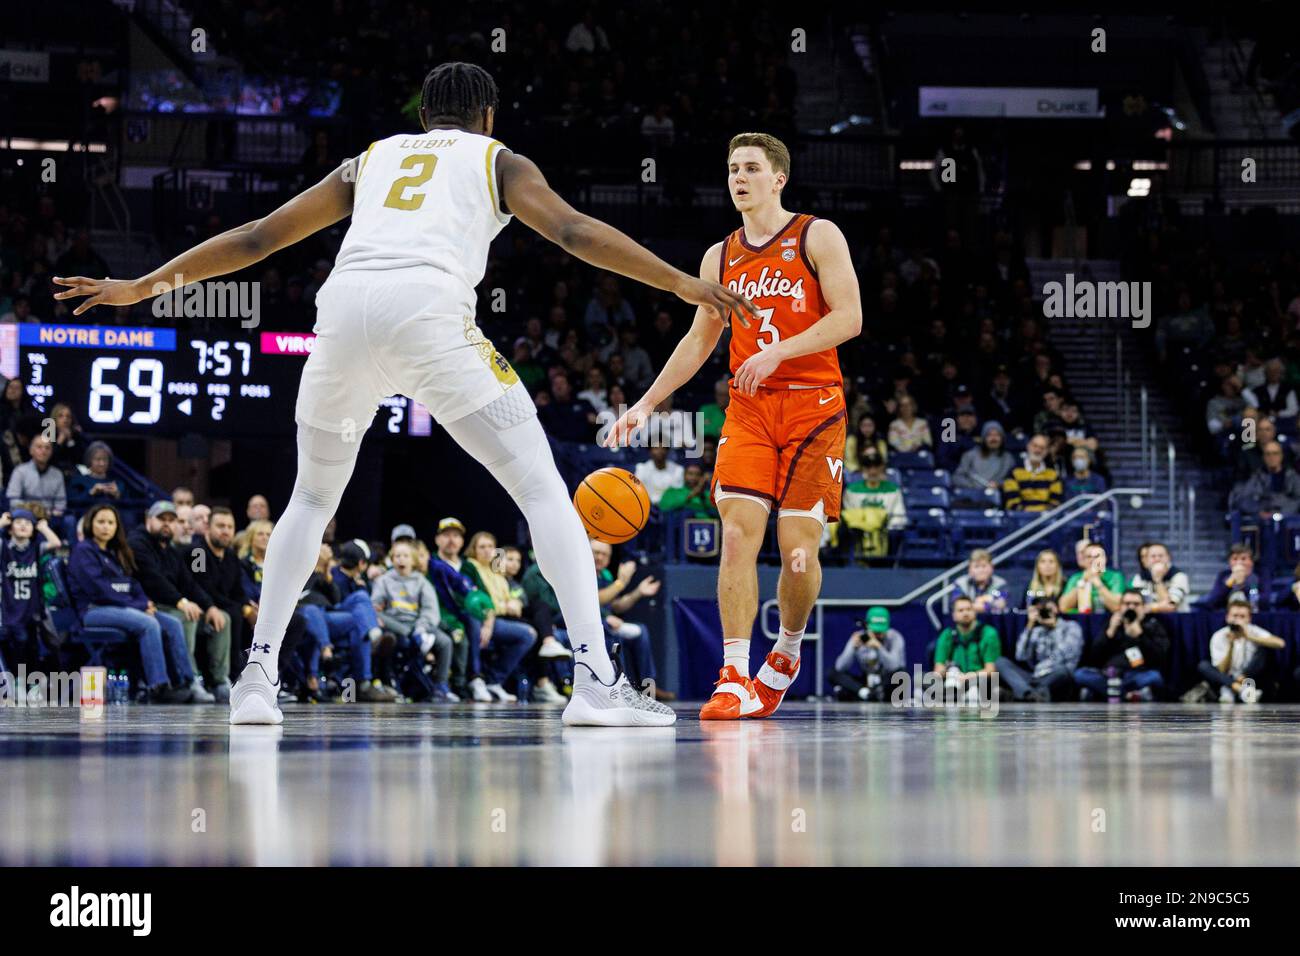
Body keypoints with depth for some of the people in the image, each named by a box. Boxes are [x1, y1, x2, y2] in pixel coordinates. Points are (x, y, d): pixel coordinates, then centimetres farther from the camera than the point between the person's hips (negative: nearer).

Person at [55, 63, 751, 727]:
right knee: (542, 488, 2)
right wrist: (681, 283, 6)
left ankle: (257, 675, 16)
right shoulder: (497, 160, 24)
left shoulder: (371, 159, 33)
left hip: (343, 311, 4)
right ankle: (595, 678, -12)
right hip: (430, 310, -3)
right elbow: (573, 232, 7)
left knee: (313, 498, 26)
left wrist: (141, 287, 39)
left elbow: (257, 238, 32)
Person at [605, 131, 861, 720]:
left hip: (812, 405, -3)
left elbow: (848, 318, -10)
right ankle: (735, 679, -16)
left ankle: (787, 652, 21)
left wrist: (778, 352, -21)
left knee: (799, 548, -7)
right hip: (748, 409, 3)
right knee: (738, 534, -14)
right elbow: (699, 340, 21)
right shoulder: (720, 257, 13)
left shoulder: (818, 237, -1)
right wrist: (647, 404, 13)